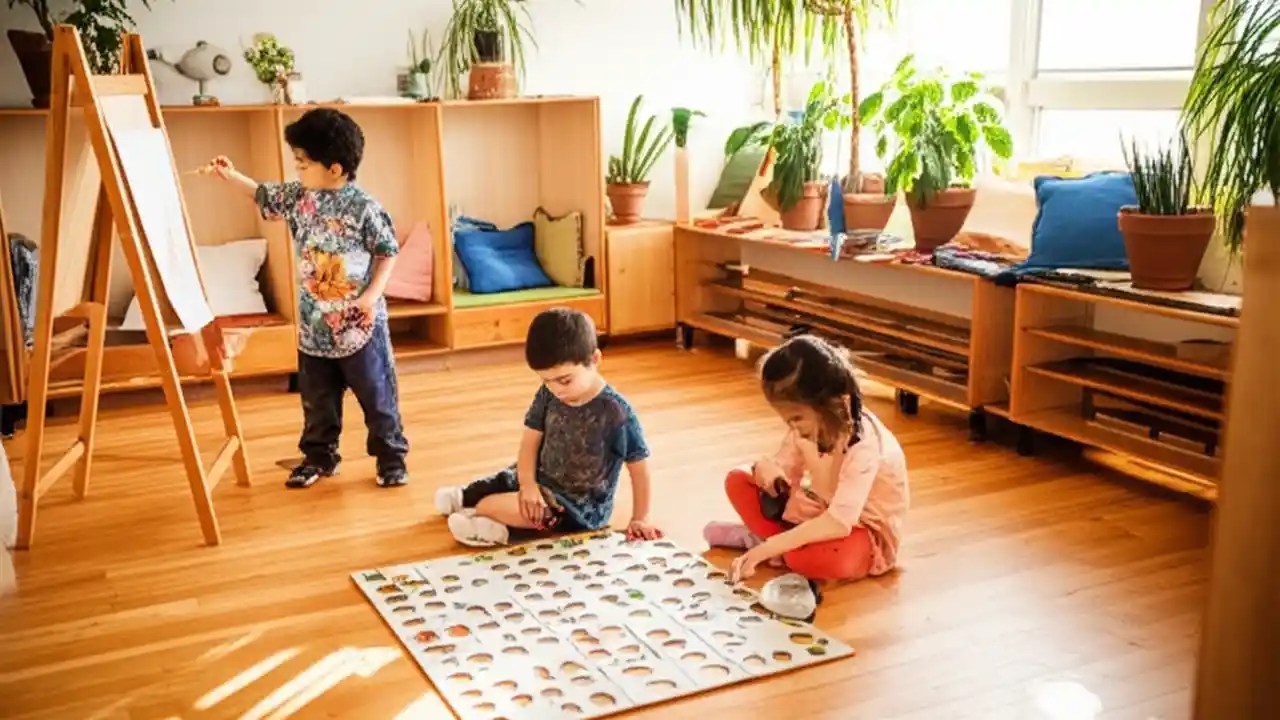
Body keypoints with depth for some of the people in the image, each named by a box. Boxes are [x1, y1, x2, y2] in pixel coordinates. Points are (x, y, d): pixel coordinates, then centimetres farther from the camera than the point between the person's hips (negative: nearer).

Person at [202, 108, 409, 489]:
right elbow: (262, 195, 17)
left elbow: (387, 253, -9)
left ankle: (391, 456, 17)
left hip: (359, 323, -6)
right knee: (317, 398, 16)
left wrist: (373, 294, -17)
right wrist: (231, 175, 4)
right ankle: (319, 455, 31)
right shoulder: (298, 197, 2)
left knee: (377, 394, 4)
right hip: (314, 323, 6)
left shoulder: (364, 208, -15)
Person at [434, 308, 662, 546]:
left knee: (526, 511, -28)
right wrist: (527, 484, -19)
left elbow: (639, 466, -17)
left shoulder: (616, 412, -24)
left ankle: (475, 510, -7)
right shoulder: (548, 395, -8)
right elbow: (531, 439, -3)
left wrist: (640, 519, -13)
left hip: (581, 506, -7)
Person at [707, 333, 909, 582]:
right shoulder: (807, 424, -10)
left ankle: (760, 540, -15)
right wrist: (765, 468, -29)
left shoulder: (864, 444, -33)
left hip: (861, 533, -6)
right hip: (820, 514, 7)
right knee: (737, 481, -3)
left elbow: (838, 524, -41)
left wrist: (767, 549, -43)